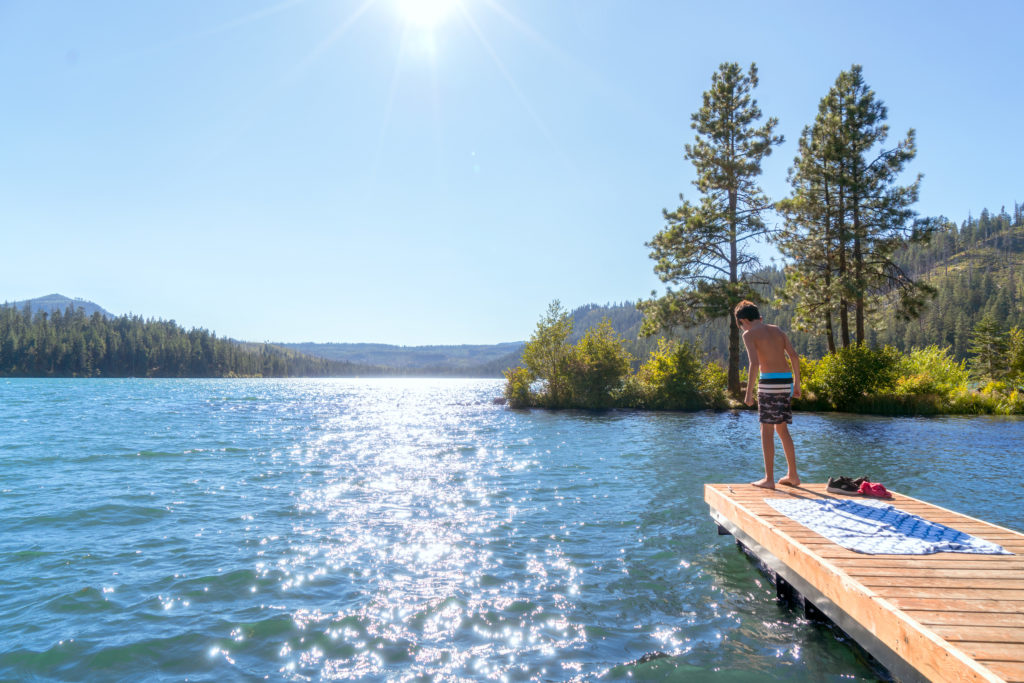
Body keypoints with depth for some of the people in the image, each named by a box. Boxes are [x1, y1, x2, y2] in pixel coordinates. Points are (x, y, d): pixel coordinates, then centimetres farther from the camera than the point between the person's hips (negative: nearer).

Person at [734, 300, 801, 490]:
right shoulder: (777, 330, 17)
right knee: (782, 429, 17)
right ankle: (793, 475, 23)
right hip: (786, 381, 7)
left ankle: (769, 479, 2)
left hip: (769, 382, -7)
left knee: (767, 431, 0)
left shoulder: (749, 334, -2)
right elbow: (794, 356, 11)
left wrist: (749, 392, -12)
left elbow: (754, 363, -14)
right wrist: (797, 384, 16)